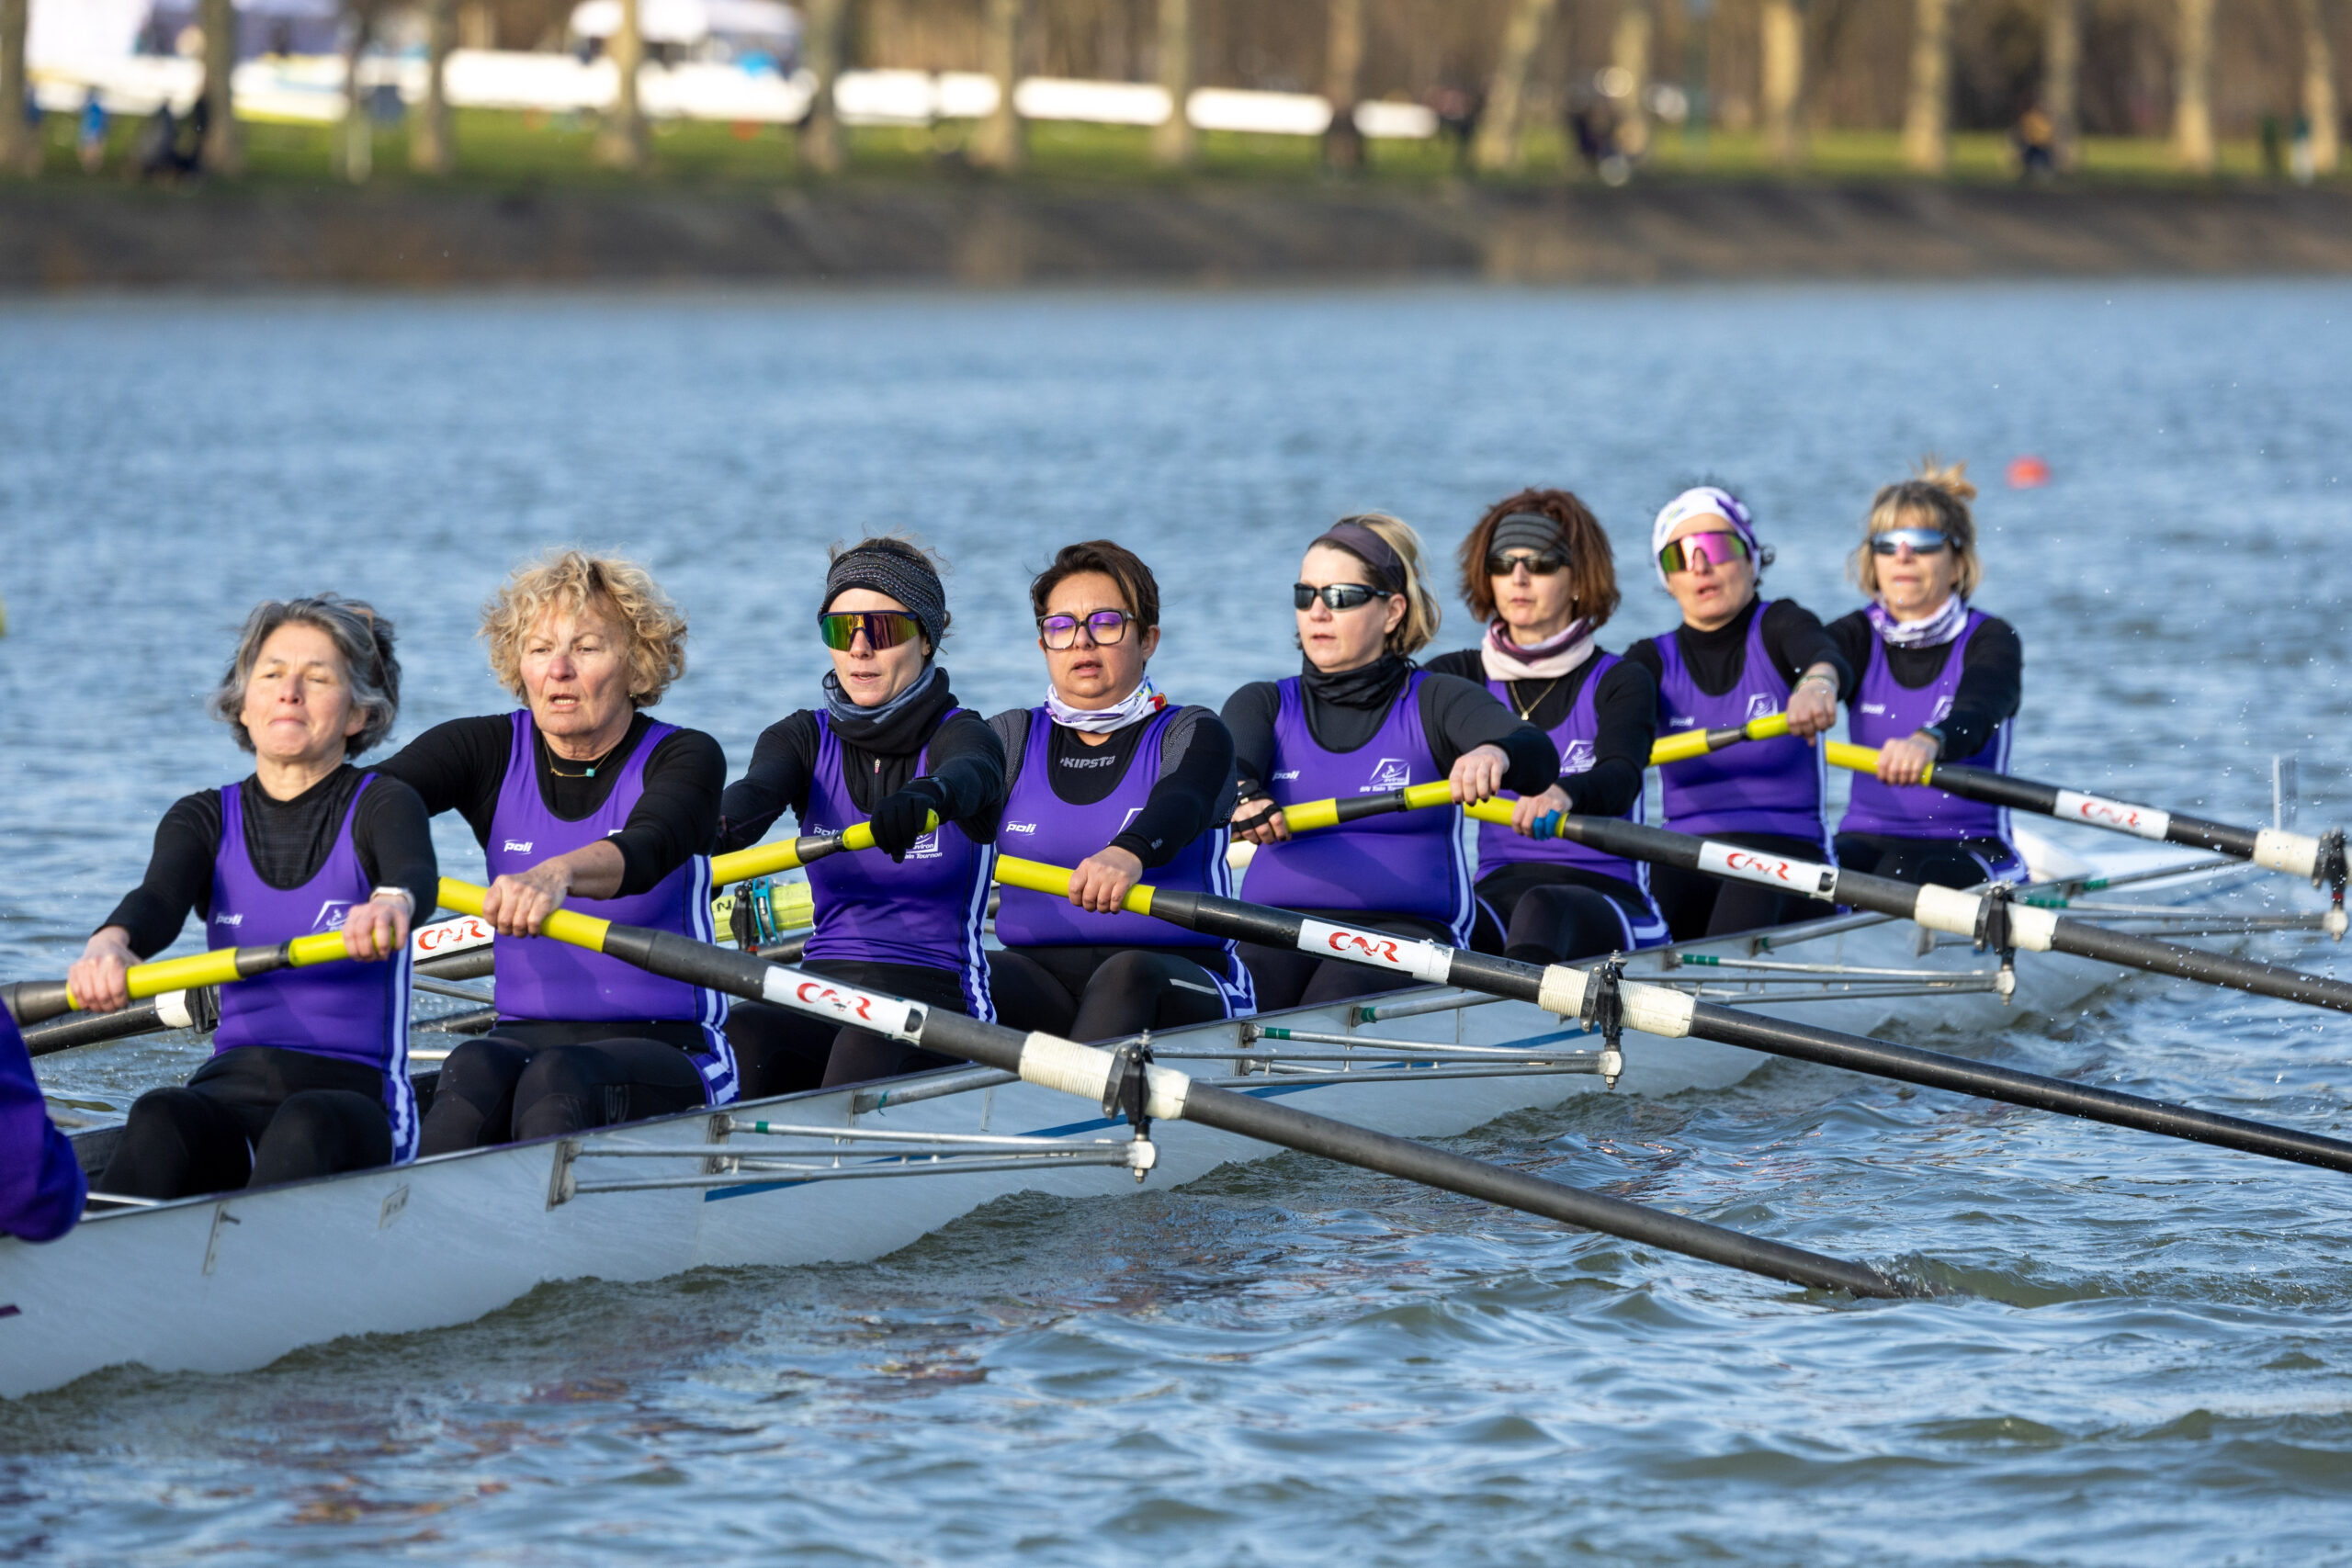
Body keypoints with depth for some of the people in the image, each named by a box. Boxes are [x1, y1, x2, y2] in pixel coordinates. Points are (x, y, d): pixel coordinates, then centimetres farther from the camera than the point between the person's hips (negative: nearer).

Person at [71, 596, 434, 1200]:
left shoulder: (382, 805, 4)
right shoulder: (205, 819, 14)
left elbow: (418, 873, -20)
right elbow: (158, 900, -8)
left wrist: (393, 902, -48)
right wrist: (109, 943, -34)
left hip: (356, 1098, -2)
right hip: (233, 1091, 2)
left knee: (305, 1126, -37)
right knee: (160, 1117, -32)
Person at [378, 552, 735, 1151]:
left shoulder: (684, 758, -4)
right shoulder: (488, 752, 6)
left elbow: (648, 849, -28)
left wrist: (556, 873, -51)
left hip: (666, 1052, -3)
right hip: (525, 1034, 3)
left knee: (558, 1081, -35)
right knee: (474, 1071, -32)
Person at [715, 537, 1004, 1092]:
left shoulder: (961, 735, -1)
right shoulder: (805, 739, 10)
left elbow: (969, 776, -28)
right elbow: (758, 788, -14)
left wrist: (928, 795, -55)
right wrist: (711, 827, -40)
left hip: (936, 1006, -3)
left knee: (870, 1041, -37)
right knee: (742, 1032, -30)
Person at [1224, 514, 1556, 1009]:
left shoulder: (1435, 703, 8)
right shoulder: (1263, 705, 16)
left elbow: (1540, 757, -12)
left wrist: (1496, 754, -39)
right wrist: (1243, 799, -34)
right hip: (1278, 936, 2)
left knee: (1339, 999, -37)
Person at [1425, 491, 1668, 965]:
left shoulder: (1619, 682, 4)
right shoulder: (1458, 678, 16)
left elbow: (1620, 780, -17)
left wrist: (1564, 794, -42)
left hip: (1608, 905, -5)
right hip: (1496, 894, 5)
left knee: (1543, 909, -40)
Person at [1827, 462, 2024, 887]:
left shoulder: (1990, 640, -3)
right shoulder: (1860, 636, 6)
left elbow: (1978, 712, -26)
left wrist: (1930, 741, -52)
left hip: (1970, 849, -3)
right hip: (1868, 840, 3)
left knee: (1905, 875, -36)